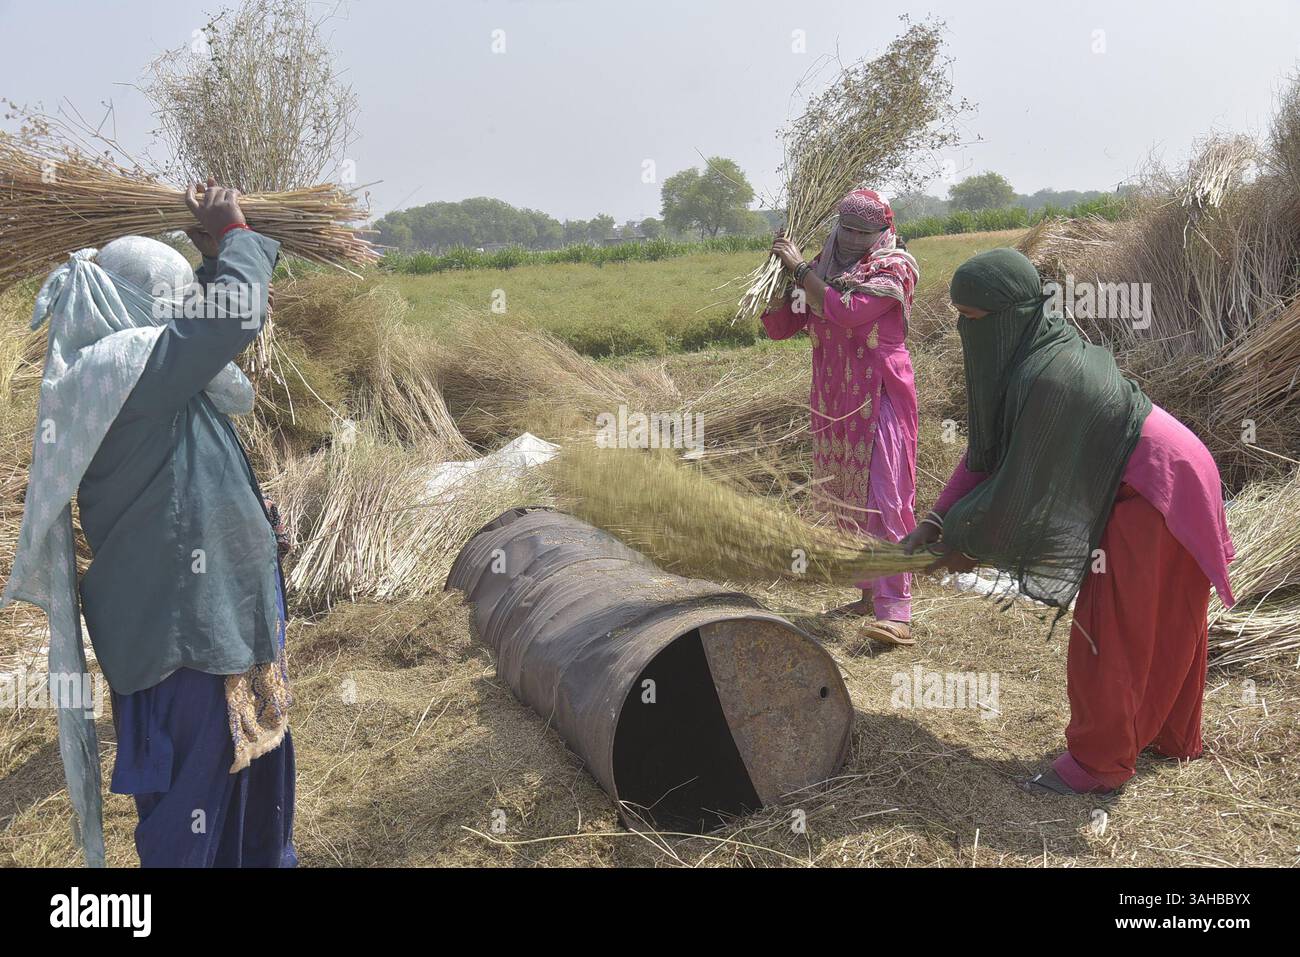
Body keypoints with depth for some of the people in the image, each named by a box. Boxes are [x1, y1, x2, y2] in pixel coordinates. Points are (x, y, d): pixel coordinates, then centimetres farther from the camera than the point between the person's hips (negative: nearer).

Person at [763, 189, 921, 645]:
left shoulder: (892, 268, -5)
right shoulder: (822, 267, 12)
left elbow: (845, 312, -22)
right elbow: (779, 326, 11)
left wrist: (799, 268, -15)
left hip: (880, 398, -7)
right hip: (832, 401, 7)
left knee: (884, 497, -14)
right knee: (845, 500, 11)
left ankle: (896, 611, -16)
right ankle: (870, 592, 25)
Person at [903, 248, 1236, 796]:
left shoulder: (1048, 378, -31)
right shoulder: (1029, 351, -1)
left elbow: (1022, 486, -26)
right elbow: (988, 449, 2)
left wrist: (967, 545, -12)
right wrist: (937, 520, -2)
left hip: (1150, 494, -10)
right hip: (1160, 480, 10)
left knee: (1111, 630, 1)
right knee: (1163, 624, 23)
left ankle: (1099, 764, 16)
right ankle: (1171, 736, 41)